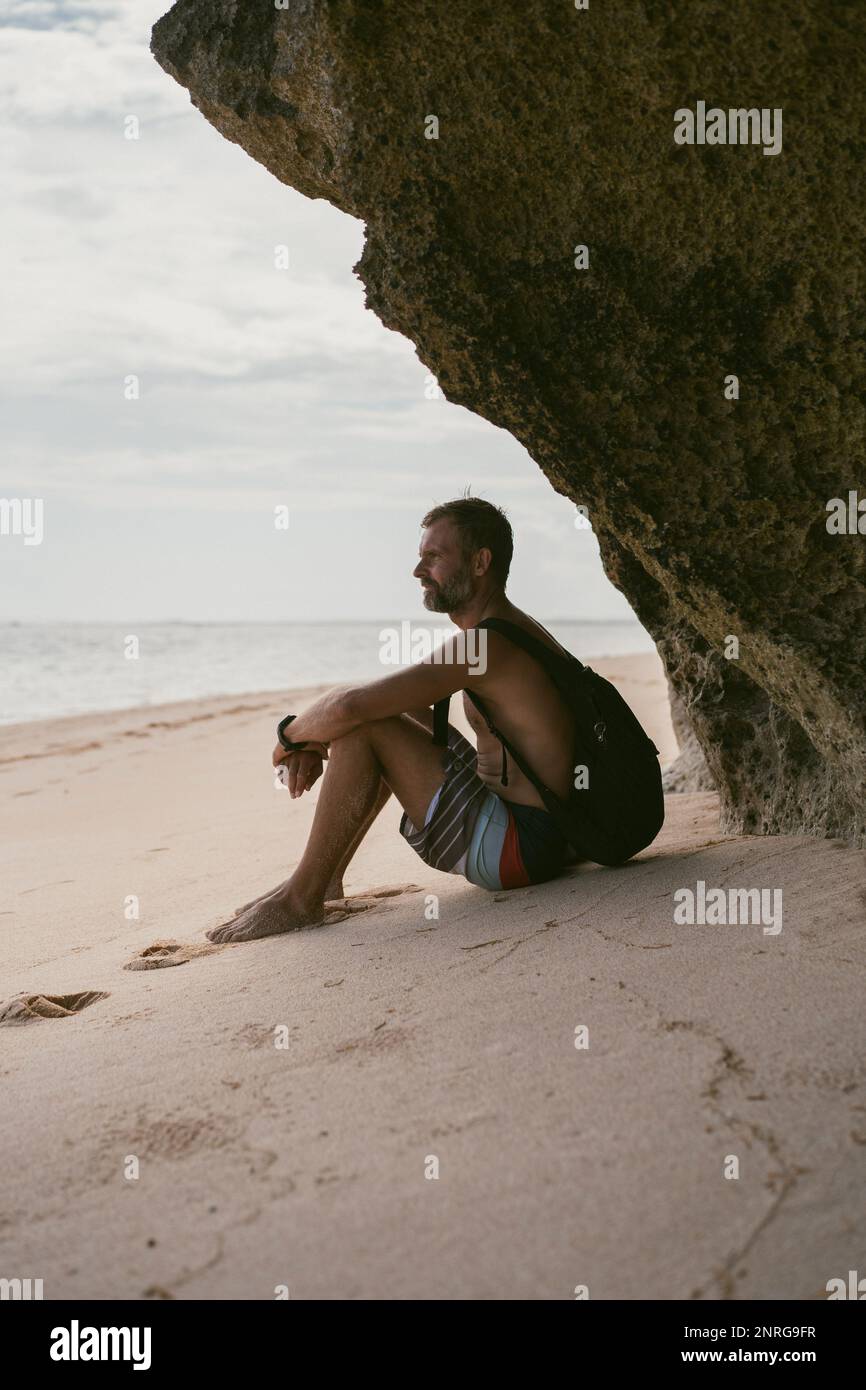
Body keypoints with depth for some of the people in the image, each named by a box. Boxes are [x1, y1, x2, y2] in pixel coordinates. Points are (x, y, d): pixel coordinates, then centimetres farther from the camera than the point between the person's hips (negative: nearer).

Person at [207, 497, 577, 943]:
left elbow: (348, 706, -26)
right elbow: (377, 699, 18)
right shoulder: (514, 628, 13)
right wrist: (313, 740, 3)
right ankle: (324, 877, 19)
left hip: (519, 847, -10)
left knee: (360, 725, -15)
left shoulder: (487, 643, -20)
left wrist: (293, 735, -6)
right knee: (397, 712, 20)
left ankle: (301, 898, -6)